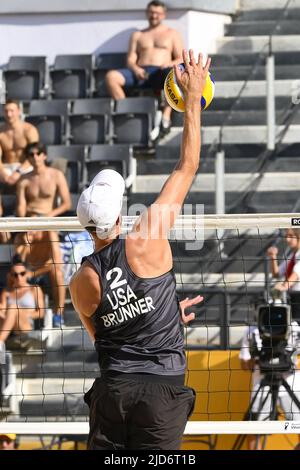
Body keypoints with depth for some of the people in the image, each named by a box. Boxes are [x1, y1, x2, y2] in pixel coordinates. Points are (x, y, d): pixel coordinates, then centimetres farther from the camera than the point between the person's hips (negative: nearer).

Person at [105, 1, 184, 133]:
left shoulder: (172, 34, 21)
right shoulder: (137, 35, 26)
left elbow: (181, 59, 11)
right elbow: (130, 60, 16)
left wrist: (170, 64, -12)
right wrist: (135, 69, -9)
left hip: (161, 73, -2)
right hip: (140, 73, 2)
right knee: (111, 76, -26)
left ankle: (166, 115, -39)